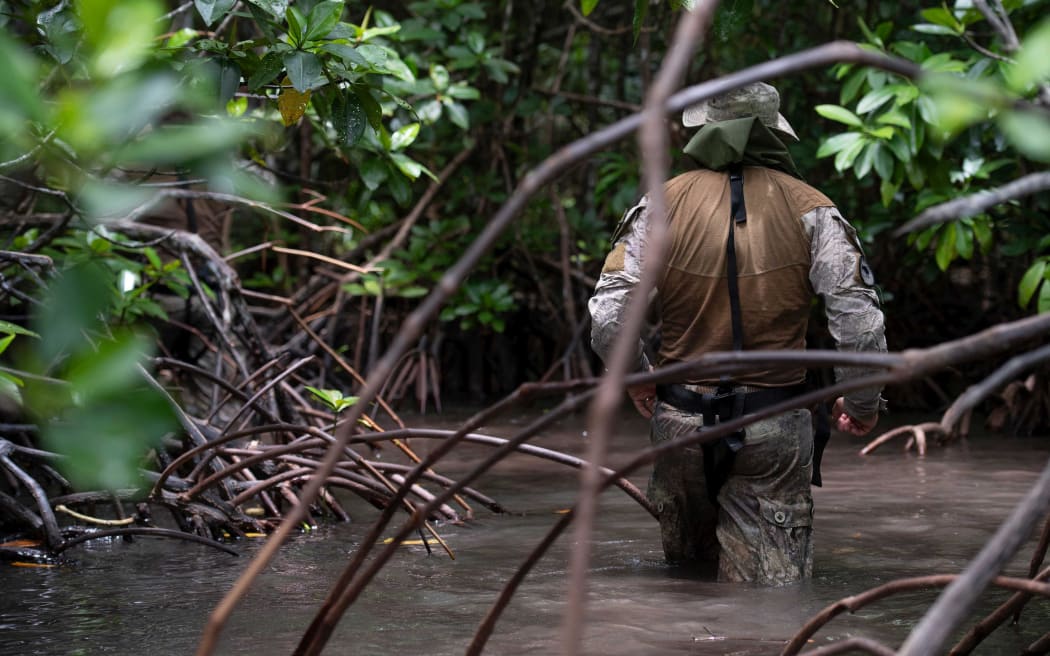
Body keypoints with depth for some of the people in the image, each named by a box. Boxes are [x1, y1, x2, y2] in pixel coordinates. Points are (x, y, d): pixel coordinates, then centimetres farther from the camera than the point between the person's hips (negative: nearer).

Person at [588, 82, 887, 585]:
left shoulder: (661, 206, -2)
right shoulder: (810, 210, -3)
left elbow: (608, 317, -7)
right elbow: (858, 319, -9)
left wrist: (635, 377, 12)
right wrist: (863, 404, 6)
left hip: (679, 423, 1)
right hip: (775, 428, -1)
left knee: (686, 557, 25)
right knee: (772, 578, 1)